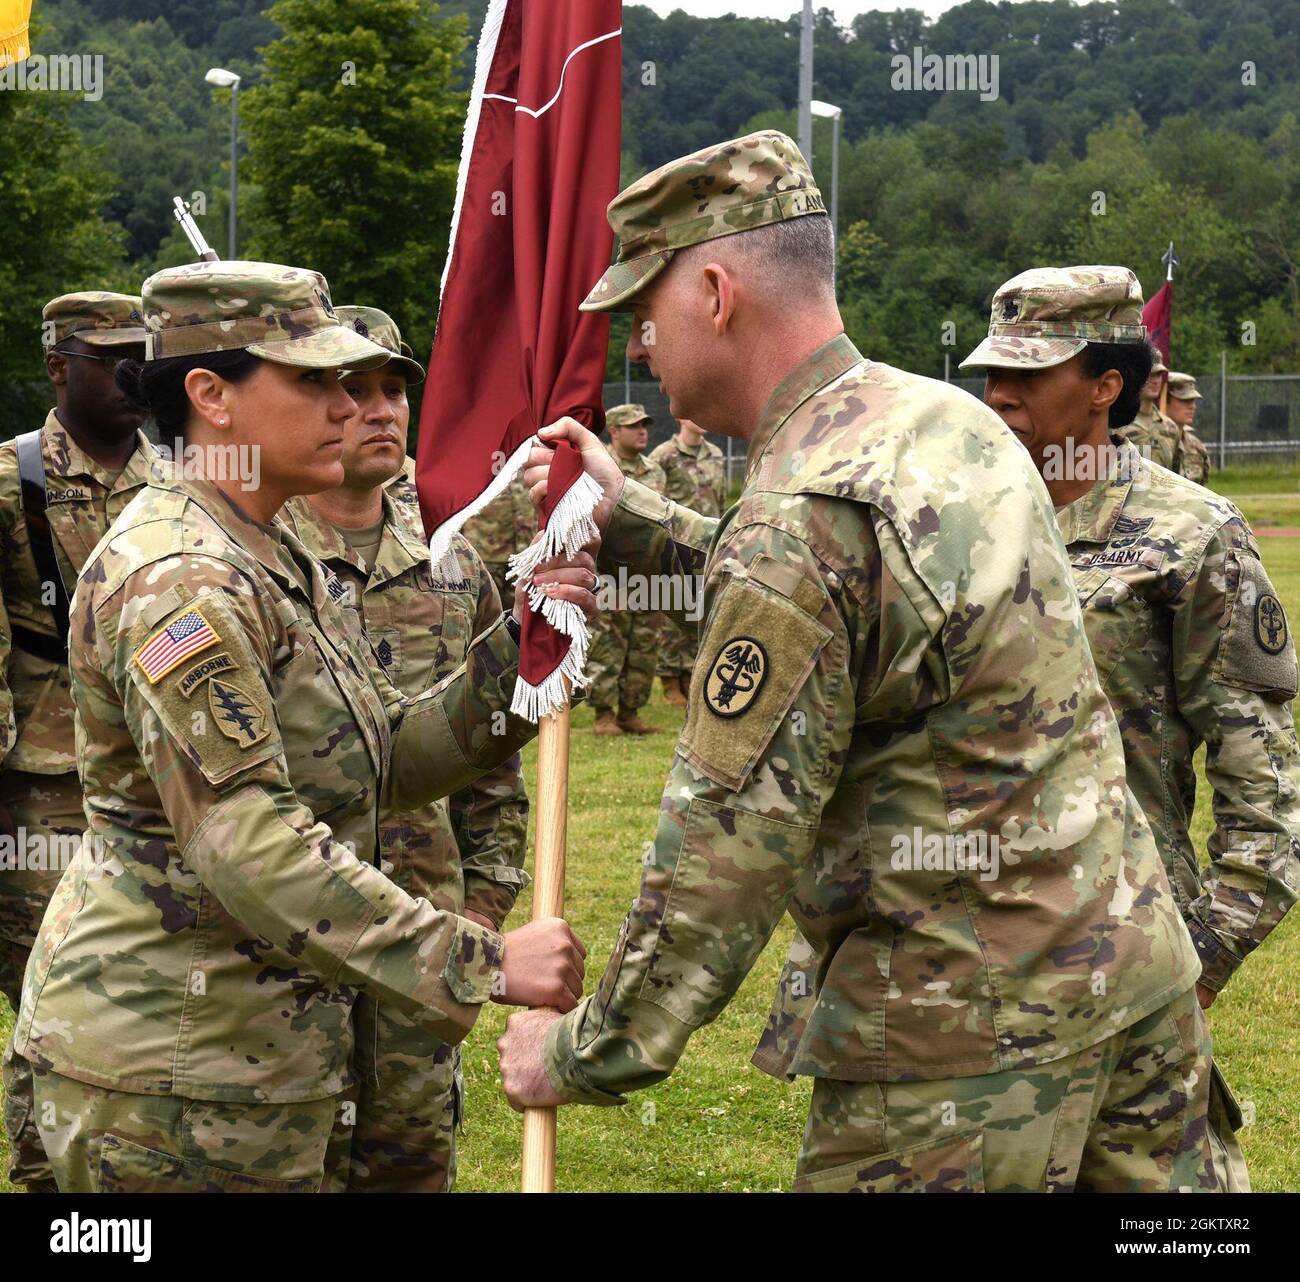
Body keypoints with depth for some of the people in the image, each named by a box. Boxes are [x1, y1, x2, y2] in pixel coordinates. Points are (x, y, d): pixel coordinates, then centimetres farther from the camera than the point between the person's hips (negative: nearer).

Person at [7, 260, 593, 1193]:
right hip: (165, 1056, -9)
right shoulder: (174, 579, -19)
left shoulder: (278, 564, 12)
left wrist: (520, 646, -3)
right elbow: (245, 842, -28)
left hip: (254, 1040, 10)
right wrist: (481, 965, -29)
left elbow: (392, 764, 12)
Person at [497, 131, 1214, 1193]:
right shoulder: (951, 418, 7)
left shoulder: (800, 522, -20)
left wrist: (583, 1056, -9)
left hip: (969, 1033, -9)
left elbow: (727, 848, -19)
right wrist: (628, 520, 24)